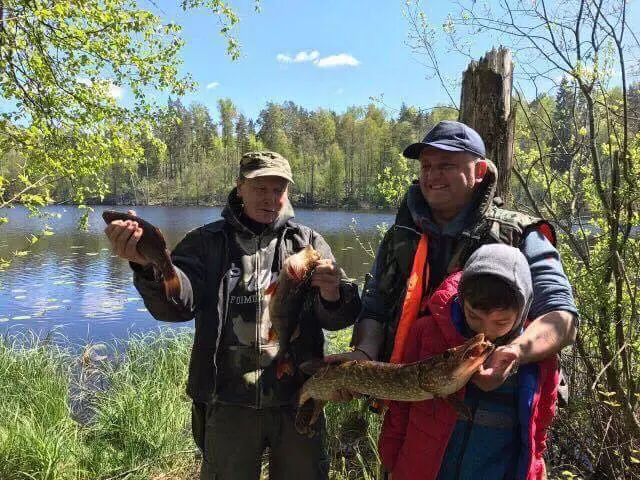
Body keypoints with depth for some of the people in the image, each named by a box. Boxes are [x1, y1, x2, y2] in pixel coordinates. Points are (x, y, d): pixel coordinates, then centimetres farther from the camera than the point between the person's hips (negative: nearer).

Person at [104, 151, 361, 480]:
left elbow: (339, 317, -2)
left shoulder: (308, 242, 6)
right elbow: (177, 303, -13)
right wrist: (148, 265, -35)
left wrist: (333, 296, -26)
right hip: (228, 402, -1)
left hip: (299, 401, 2)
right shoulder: (207, 242, 3)